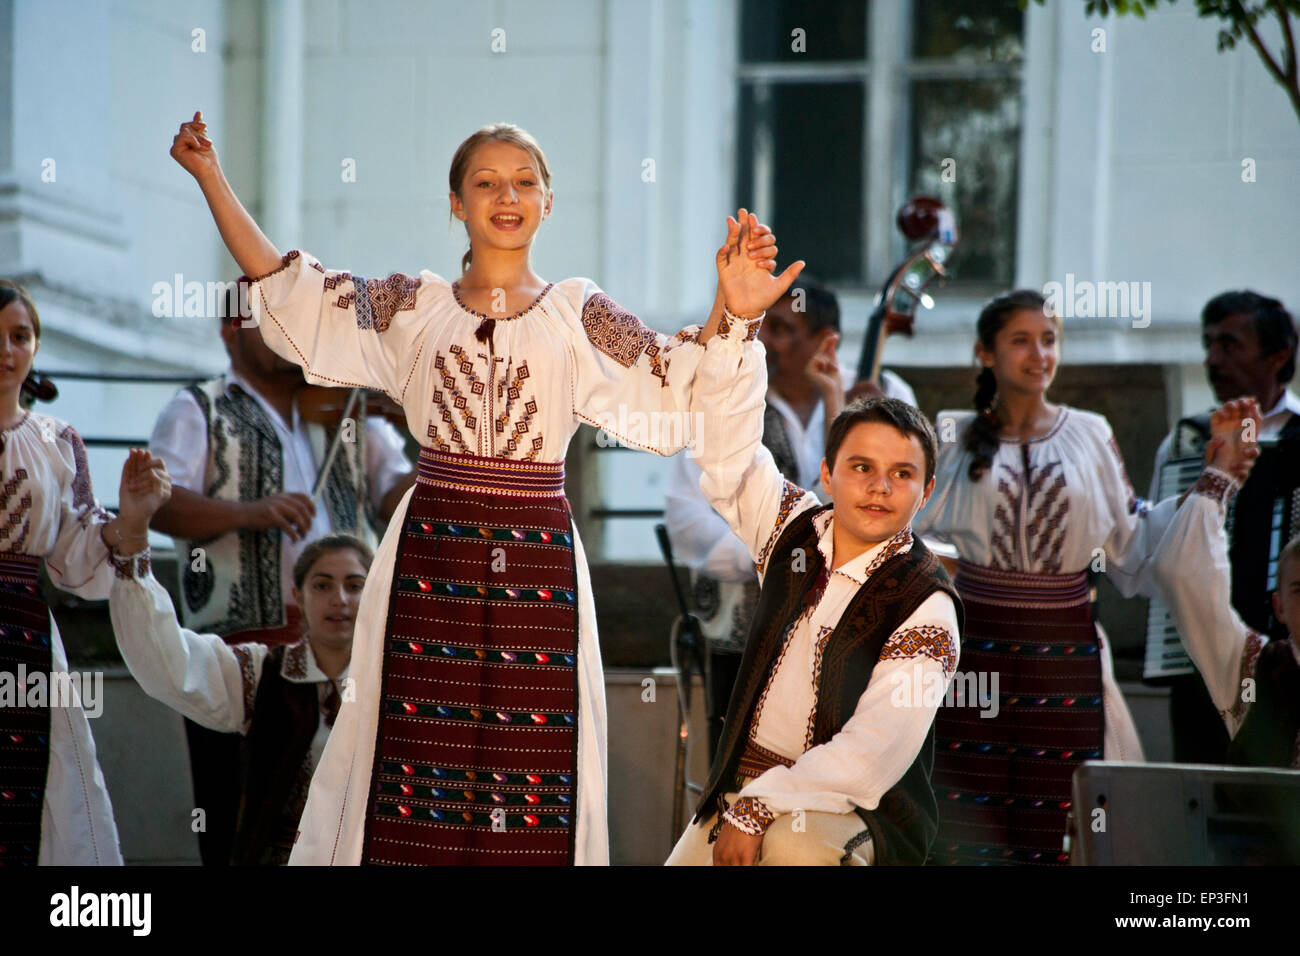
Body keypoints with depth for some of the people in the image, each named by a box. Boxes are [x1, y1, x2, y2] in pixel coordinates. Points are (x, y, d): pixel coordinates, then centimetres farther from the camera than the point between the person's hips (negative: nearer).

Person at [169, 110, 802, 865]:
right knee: (414, 746, -4)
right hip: (432, 557, 0)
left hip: (538, 567, 0)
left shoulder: (578, 314, 11)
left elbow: (677, 387, 2)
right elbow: (291, 292, 7)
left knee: (533, 758, -4)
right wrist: (211, 178, 4)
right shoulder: (413, 308, 12)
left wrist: (732, 314, -15)